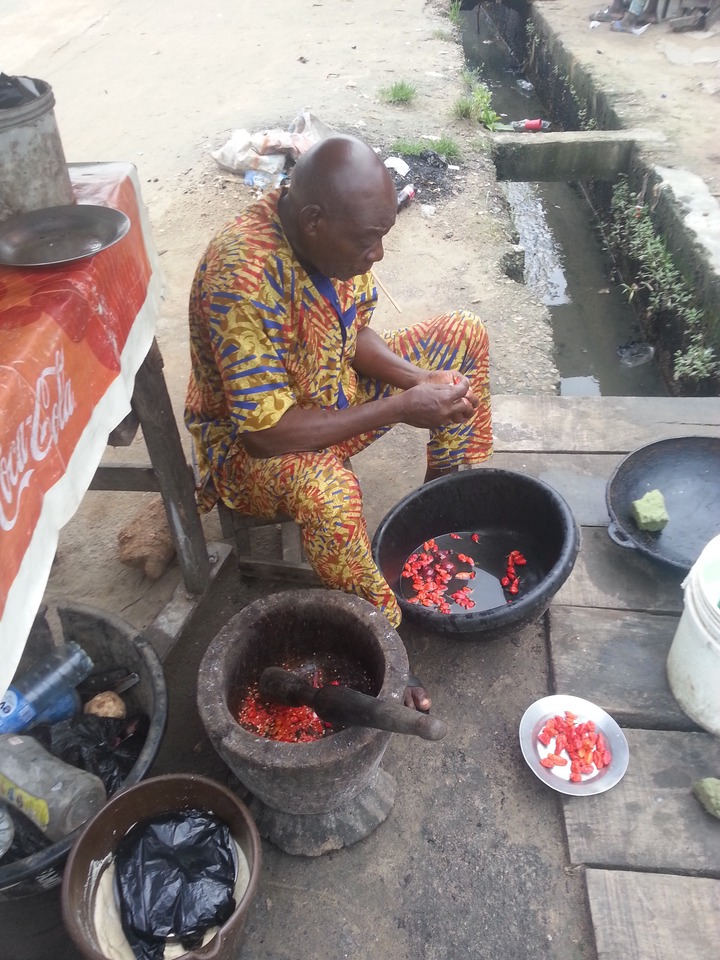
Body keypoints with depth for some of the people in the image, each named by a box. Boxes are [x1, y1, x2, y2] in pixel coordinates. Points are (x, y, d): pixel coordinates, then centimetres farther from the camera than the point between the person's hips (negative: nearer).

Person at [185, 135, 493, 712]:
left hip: (332, 390, 8)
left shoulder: (334, 233, -11)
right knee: (324, 487, -43)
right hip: (249, 443, -8)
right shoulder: (243, 275, -34)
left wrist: (419, 378, -16)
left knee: (464, 334, 5)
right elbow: (267, 432, -34)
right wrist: (399, 409, -32)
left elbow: (355, 333, 3)